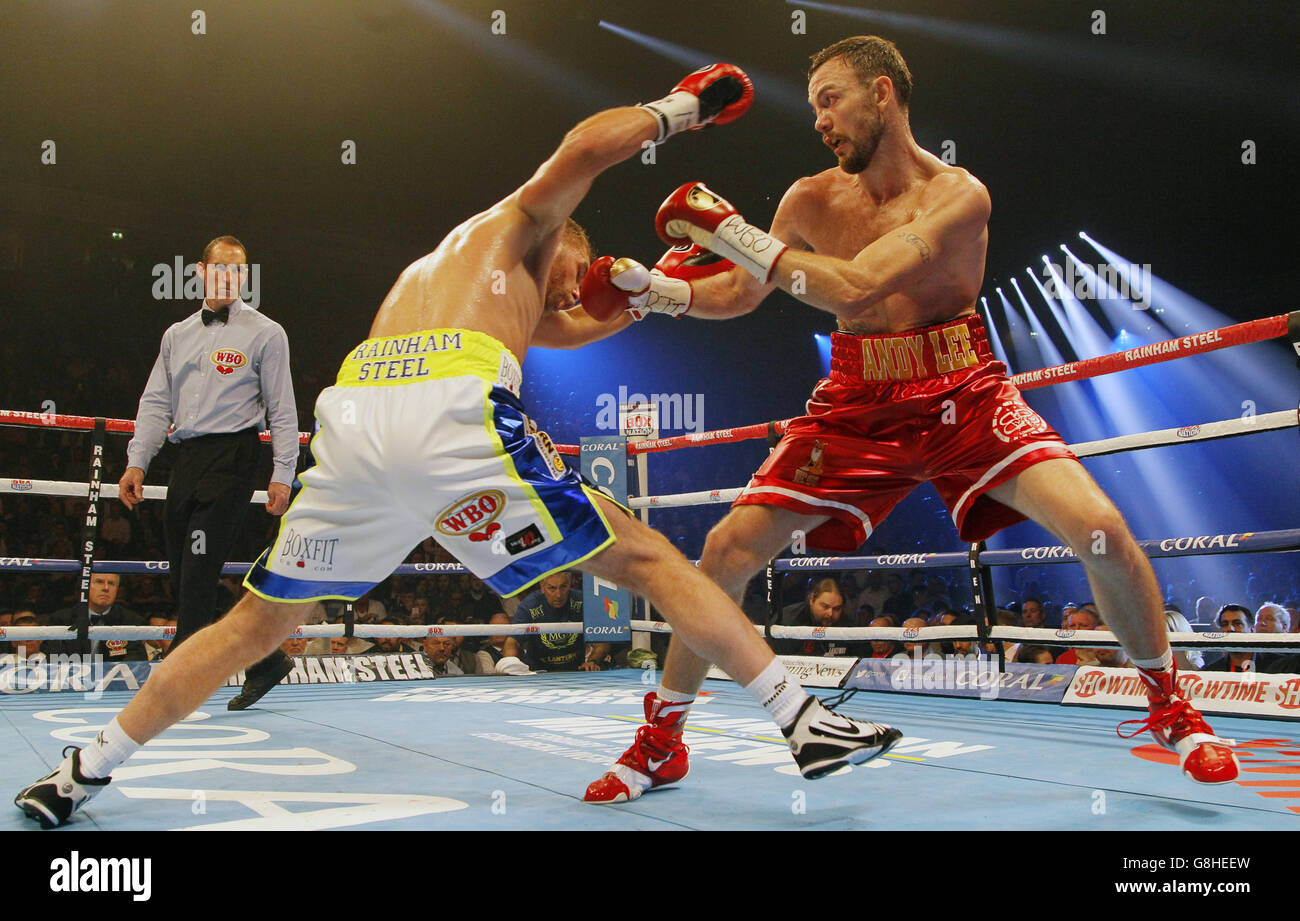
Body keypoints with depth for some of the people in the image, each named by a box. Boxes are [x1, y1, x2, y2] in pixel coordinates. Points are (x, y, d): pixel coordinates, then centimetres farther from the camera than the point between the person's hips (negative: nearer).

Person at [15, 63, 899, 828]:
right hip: (451, 412, -6)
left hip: (353, 423, 6)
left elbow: (572, 329, 47)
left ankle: (87, 769, 28)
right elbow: (583, 150, 6)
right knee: (645, 559, 4)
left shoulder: (428, 276, 44)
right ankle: (806, 721, 5)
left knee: (260, 620, 23)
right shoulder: (514, 224, 26)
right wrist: (683, 105, 20)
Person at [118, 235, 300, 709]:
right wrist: (137, 462, 6)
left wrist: (282, 475, -8)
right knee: (182, 579, 6)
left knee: (198, 576, -11)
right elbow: (156, 403, 16)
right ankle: (264, 659, 16)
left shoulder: (265, 333, 3)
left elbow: (282, 410, -1)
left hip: (231, 459, -6)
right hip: (185, 461, 6)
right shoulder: (177, 335, 18)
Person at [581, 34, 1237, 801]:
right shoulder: (813, 201, 0)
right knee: (727, 550, -8)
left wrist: (733, 232, -24)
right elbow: (738, 295, 11)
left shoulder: (958, 194, -13)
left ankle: (1169, 705, 11)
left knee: (1102, 530, -19)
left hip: (964, 399, -2)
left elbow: (855, 287, -26)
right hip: (859, 408, 3)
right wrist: (658, 291, -9)